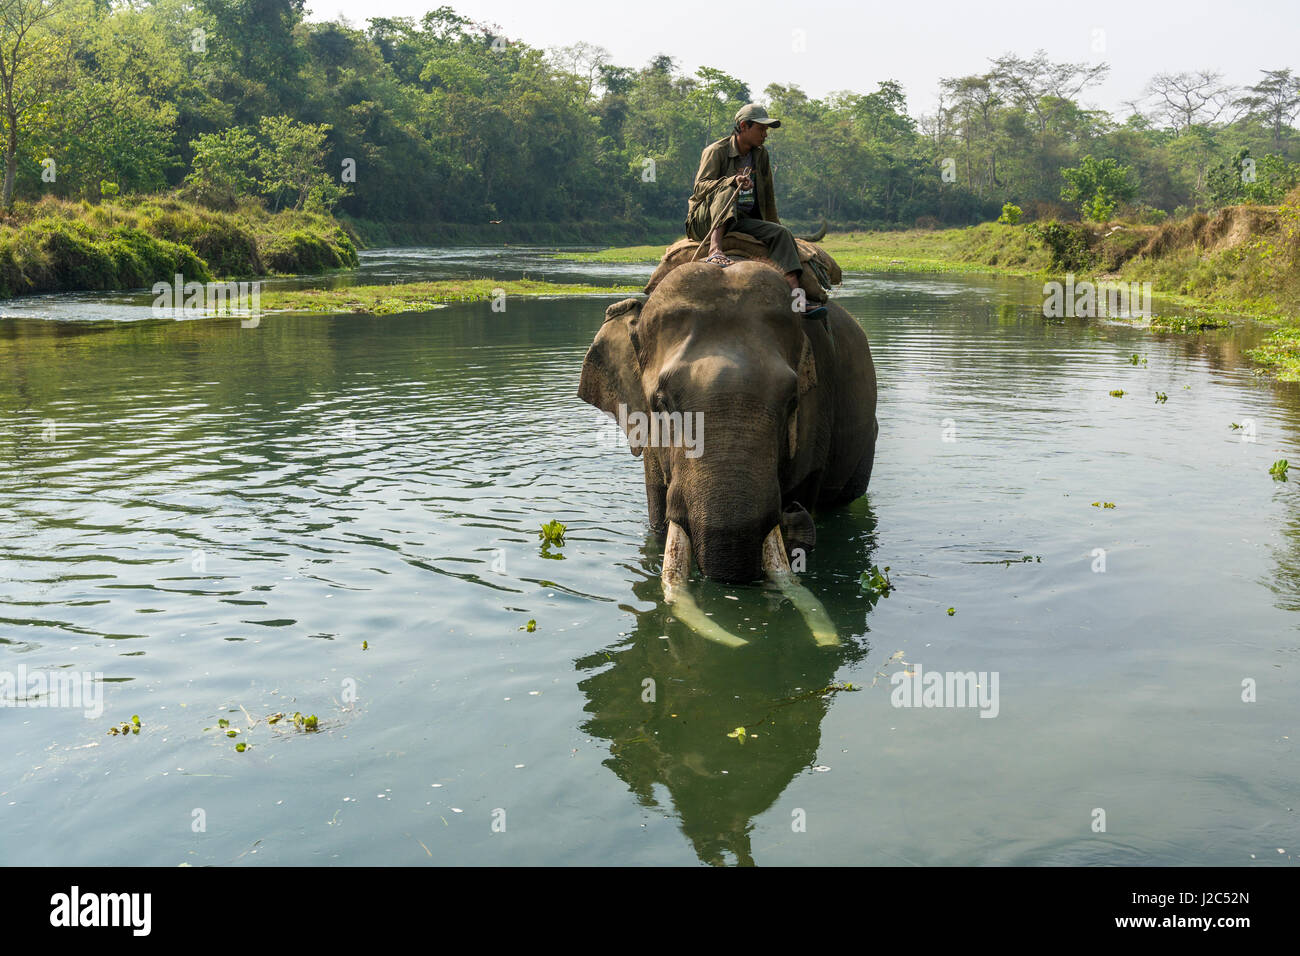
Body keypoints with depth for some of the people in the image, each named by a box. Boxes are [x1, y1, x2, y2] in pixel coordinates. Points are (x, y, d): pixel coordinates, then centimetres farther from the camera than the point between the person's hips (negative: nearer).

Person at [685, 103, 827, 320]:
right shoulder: (715, 151, -2)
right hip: (705, 221, -5)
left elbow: (768, 197, 26)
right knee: (726, 189, -33)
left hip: (742, 221, 5)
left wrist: (774, 225, 25)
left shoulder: (761, 156, 17)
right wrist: (733, 181, -30)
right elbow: (700, 187, -16)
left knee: (781, 233, -18)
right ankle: (715, 250, -54)